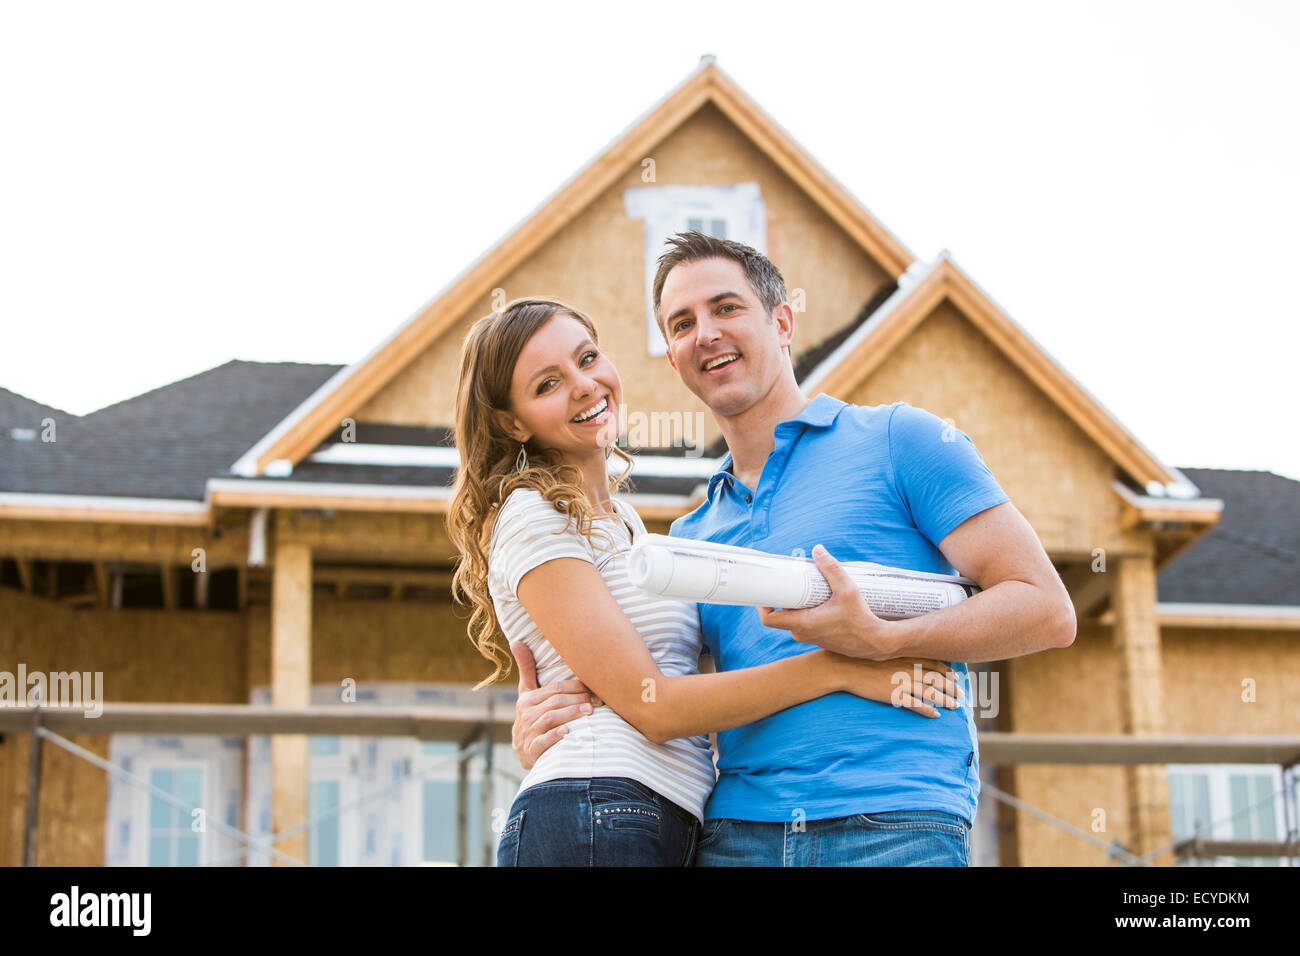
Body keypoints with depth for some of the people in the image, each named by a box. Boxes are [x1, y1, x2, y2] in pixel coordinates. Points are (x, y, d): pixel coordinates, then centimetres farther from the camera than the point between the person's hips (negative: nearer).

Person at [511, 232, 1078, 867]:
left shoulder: (897, 439, 4)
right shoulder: (690, 536, 20)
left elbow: (1047, 611, -2)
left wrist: (883, 642, -15)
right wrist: (541, 737, 0)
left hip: (890, 826, -4)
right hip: (734, 831, 4)